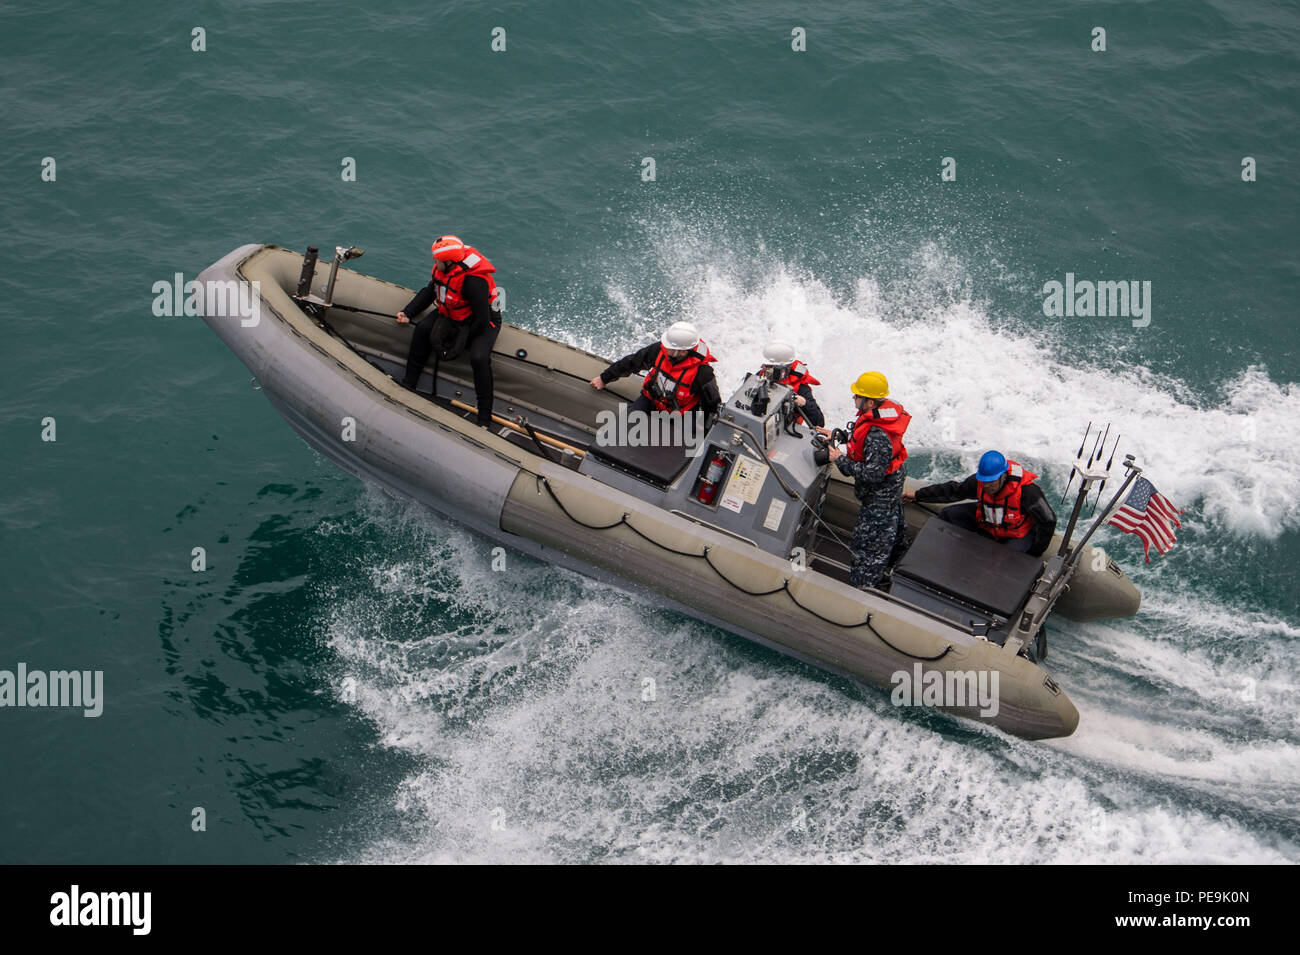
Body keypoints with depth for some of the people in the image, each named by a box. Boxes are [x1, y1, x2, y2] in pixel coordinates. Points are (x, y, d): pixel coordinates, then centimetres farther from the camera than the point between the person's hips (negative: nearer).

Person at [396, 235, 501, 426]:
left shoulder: (473, 281, -36)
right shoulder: (442, 268, -11)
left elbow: (482, 320, -30)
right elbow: (429, 292, 9)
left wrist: (459, 342, -19)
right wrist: (407, 313, -1)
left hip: (484, 322, -8)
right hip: (452, 314, 8)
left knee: (479, 358, -30)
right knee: (423, 328, -13)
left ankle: (485, 418, -20)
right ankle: (409, 384, -1)